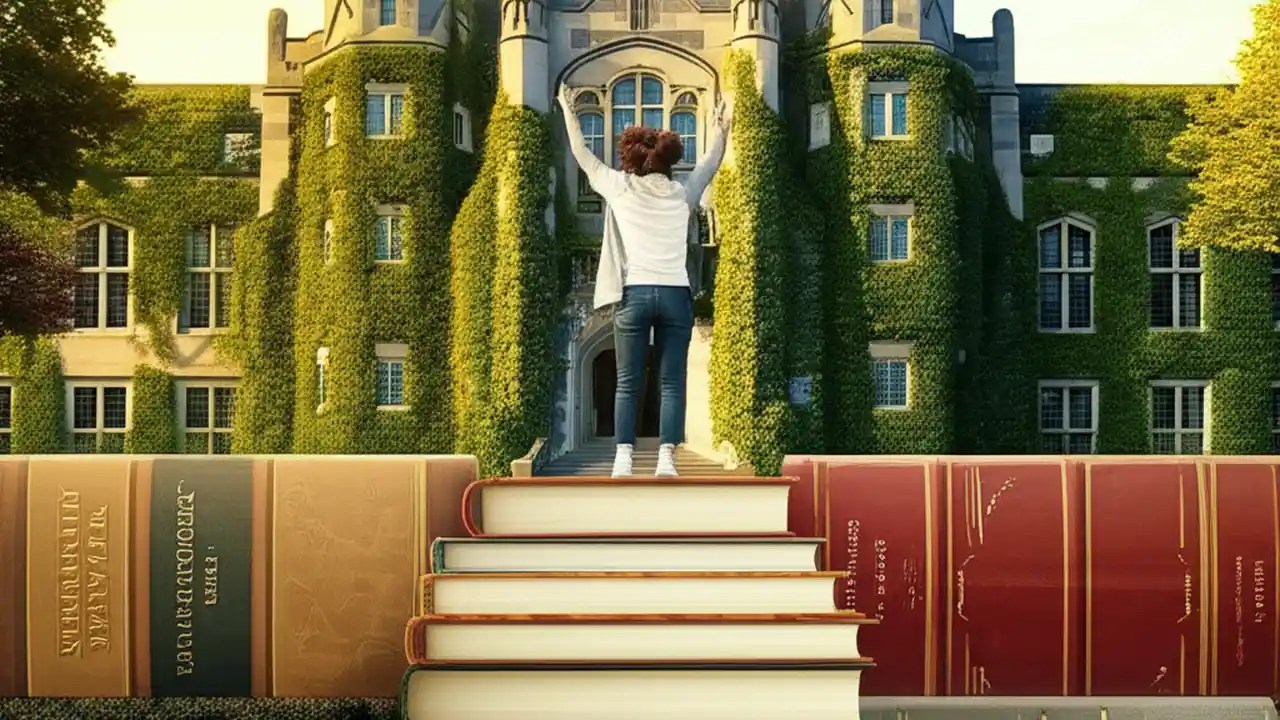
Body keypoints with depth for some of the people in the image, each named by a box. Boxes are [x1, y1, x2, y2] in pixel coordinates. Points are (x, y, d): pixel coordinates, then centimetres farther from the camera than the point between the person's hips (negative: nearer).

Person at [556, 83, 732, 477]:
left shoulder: (619, 187, 8)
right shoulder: (682, 193, 12)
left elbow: (582, 154, 20)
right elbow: (710, 162, 30)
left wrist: (568, 110, 32)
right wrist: (719, 128, 45)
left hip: (634, 293, -1)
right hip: (675, 294, 1)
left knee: (627, 384, 2)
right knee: (672, 383, 1)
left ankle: (623, 459, -5)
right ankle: (666, 460, -6)